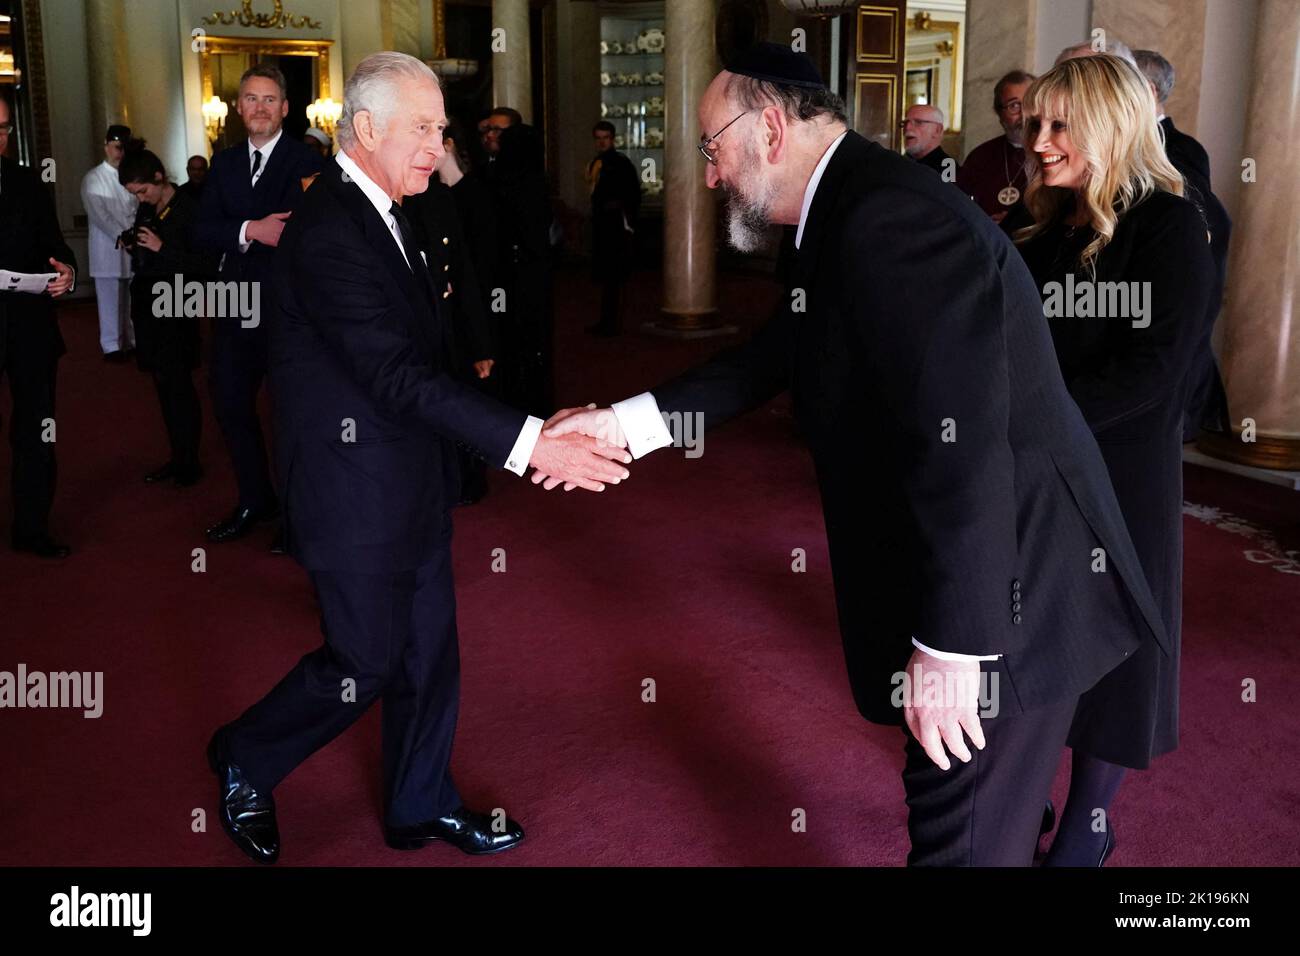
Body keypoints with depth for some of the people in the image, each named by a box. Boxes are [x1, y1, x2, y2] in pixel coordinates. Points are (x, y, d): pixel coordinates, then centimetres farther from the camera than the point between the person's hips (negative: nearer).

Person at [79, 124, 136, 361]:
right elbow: (99, 215, -7)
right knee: (110, 300, -2)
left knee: (132, 299, 5)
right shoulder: (93, 179, 2)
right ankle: (111, 346, 3)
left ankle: (131, 342, 13)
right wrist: (122, 236, -18)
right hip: (107, 249, -3)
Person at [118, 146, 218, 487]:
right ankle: (177, 457, 18)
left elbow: (208, 264, -16)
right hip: (147, 303, 7)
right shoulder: (147, 209, 10)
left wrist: (162, 248, -20)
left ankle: (189, 462, 6)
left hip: (176, 308, -7)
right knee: (164, 383, 10)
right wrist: (132, 245, 1)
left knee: (176, 383, -4)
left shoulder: (189, 209, -12)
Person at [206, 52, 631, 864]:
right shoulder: (327, 231, -22)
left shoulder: (388, 215, 9)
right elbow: (399, 375, -30)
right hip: (358, 489, -9)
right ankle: (244, 761, 29)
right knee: (365, 663, 4)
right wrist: (528, 445, -34)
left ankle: (421, 805, 33)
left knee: (429, 651, 15)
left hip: (412, 482, 9)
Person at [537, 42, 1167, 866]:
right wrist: (627, 422, 13)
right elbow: (778, 356, 16)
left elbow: (961, 436, -29)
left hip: (1002, 591, -10)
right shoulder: (858, 208, 10)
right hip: (977, 571, 10)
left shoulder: (888, 216, -23)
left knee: (965, 835, 5)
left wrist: (949, 644, -27)